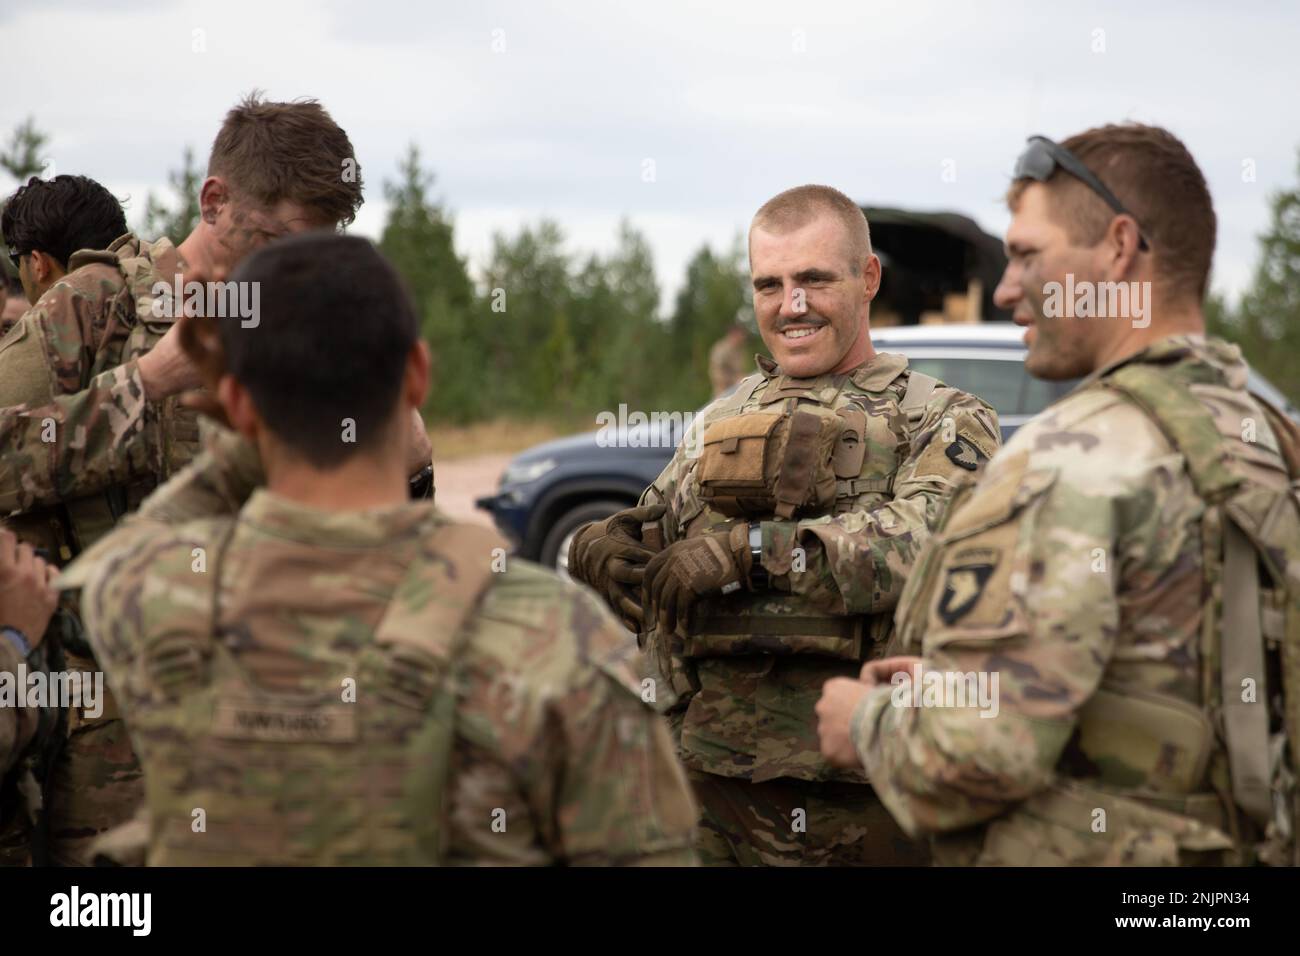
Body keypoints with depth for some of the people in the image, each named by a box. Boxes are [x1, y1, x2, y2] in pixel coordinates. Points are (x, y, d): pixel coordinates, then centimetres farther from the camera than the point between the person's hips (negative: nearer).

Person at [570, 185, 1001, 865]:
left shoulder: (943, 420, 0)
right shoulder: (720, 421, 17)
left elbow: (925, 539, -20)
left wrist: (749, 548, -23)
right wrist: (601, 548, -7)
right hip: (712, 778, 4)